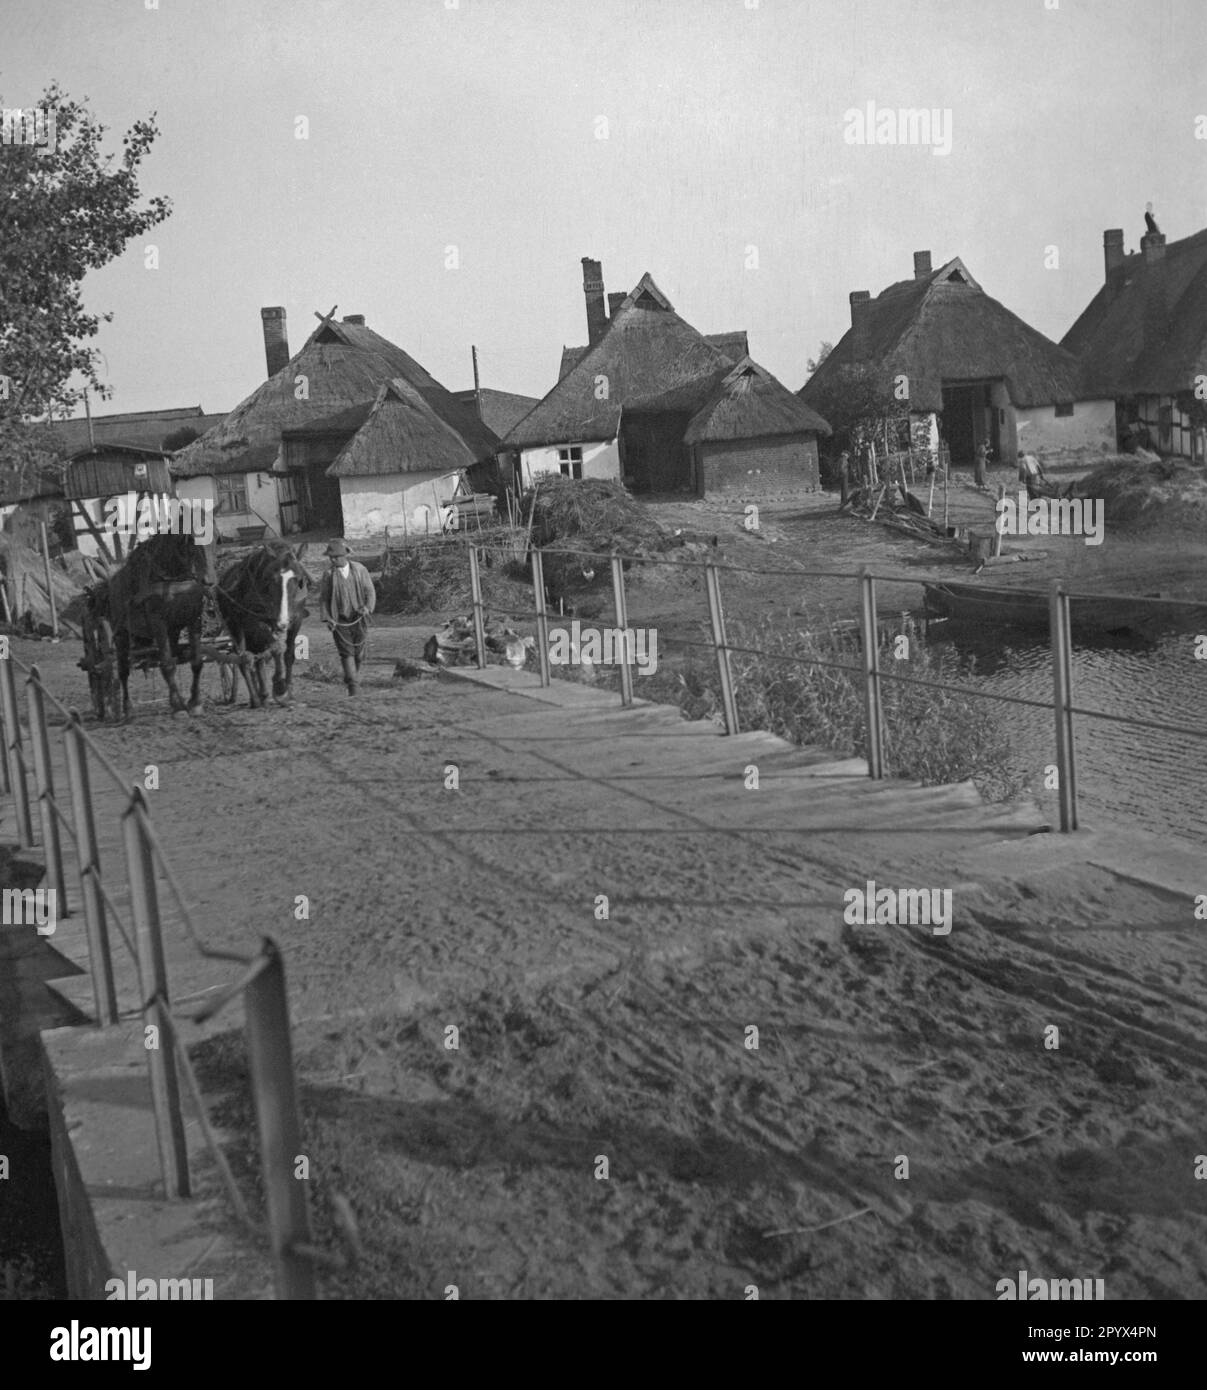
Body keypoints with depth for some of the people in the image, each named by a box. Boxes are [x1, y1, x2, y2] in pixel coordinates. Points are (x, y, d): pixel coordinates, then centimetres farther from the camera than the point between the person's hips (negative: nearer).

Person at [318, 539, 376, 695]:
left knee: (359, 653, 10)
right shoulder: (329, 575, -1)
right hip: (339, 621, -2)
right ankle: (353, 685, -10)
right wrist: (326, 618, -10)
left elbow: (370, 591, 4)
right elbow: (323, 598, 2)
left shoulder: (360, 569, 1)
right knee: (346, 653, -10)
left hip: (359, 618, 2)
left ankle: (351, 677, 35)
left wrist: (367, 607, -15)